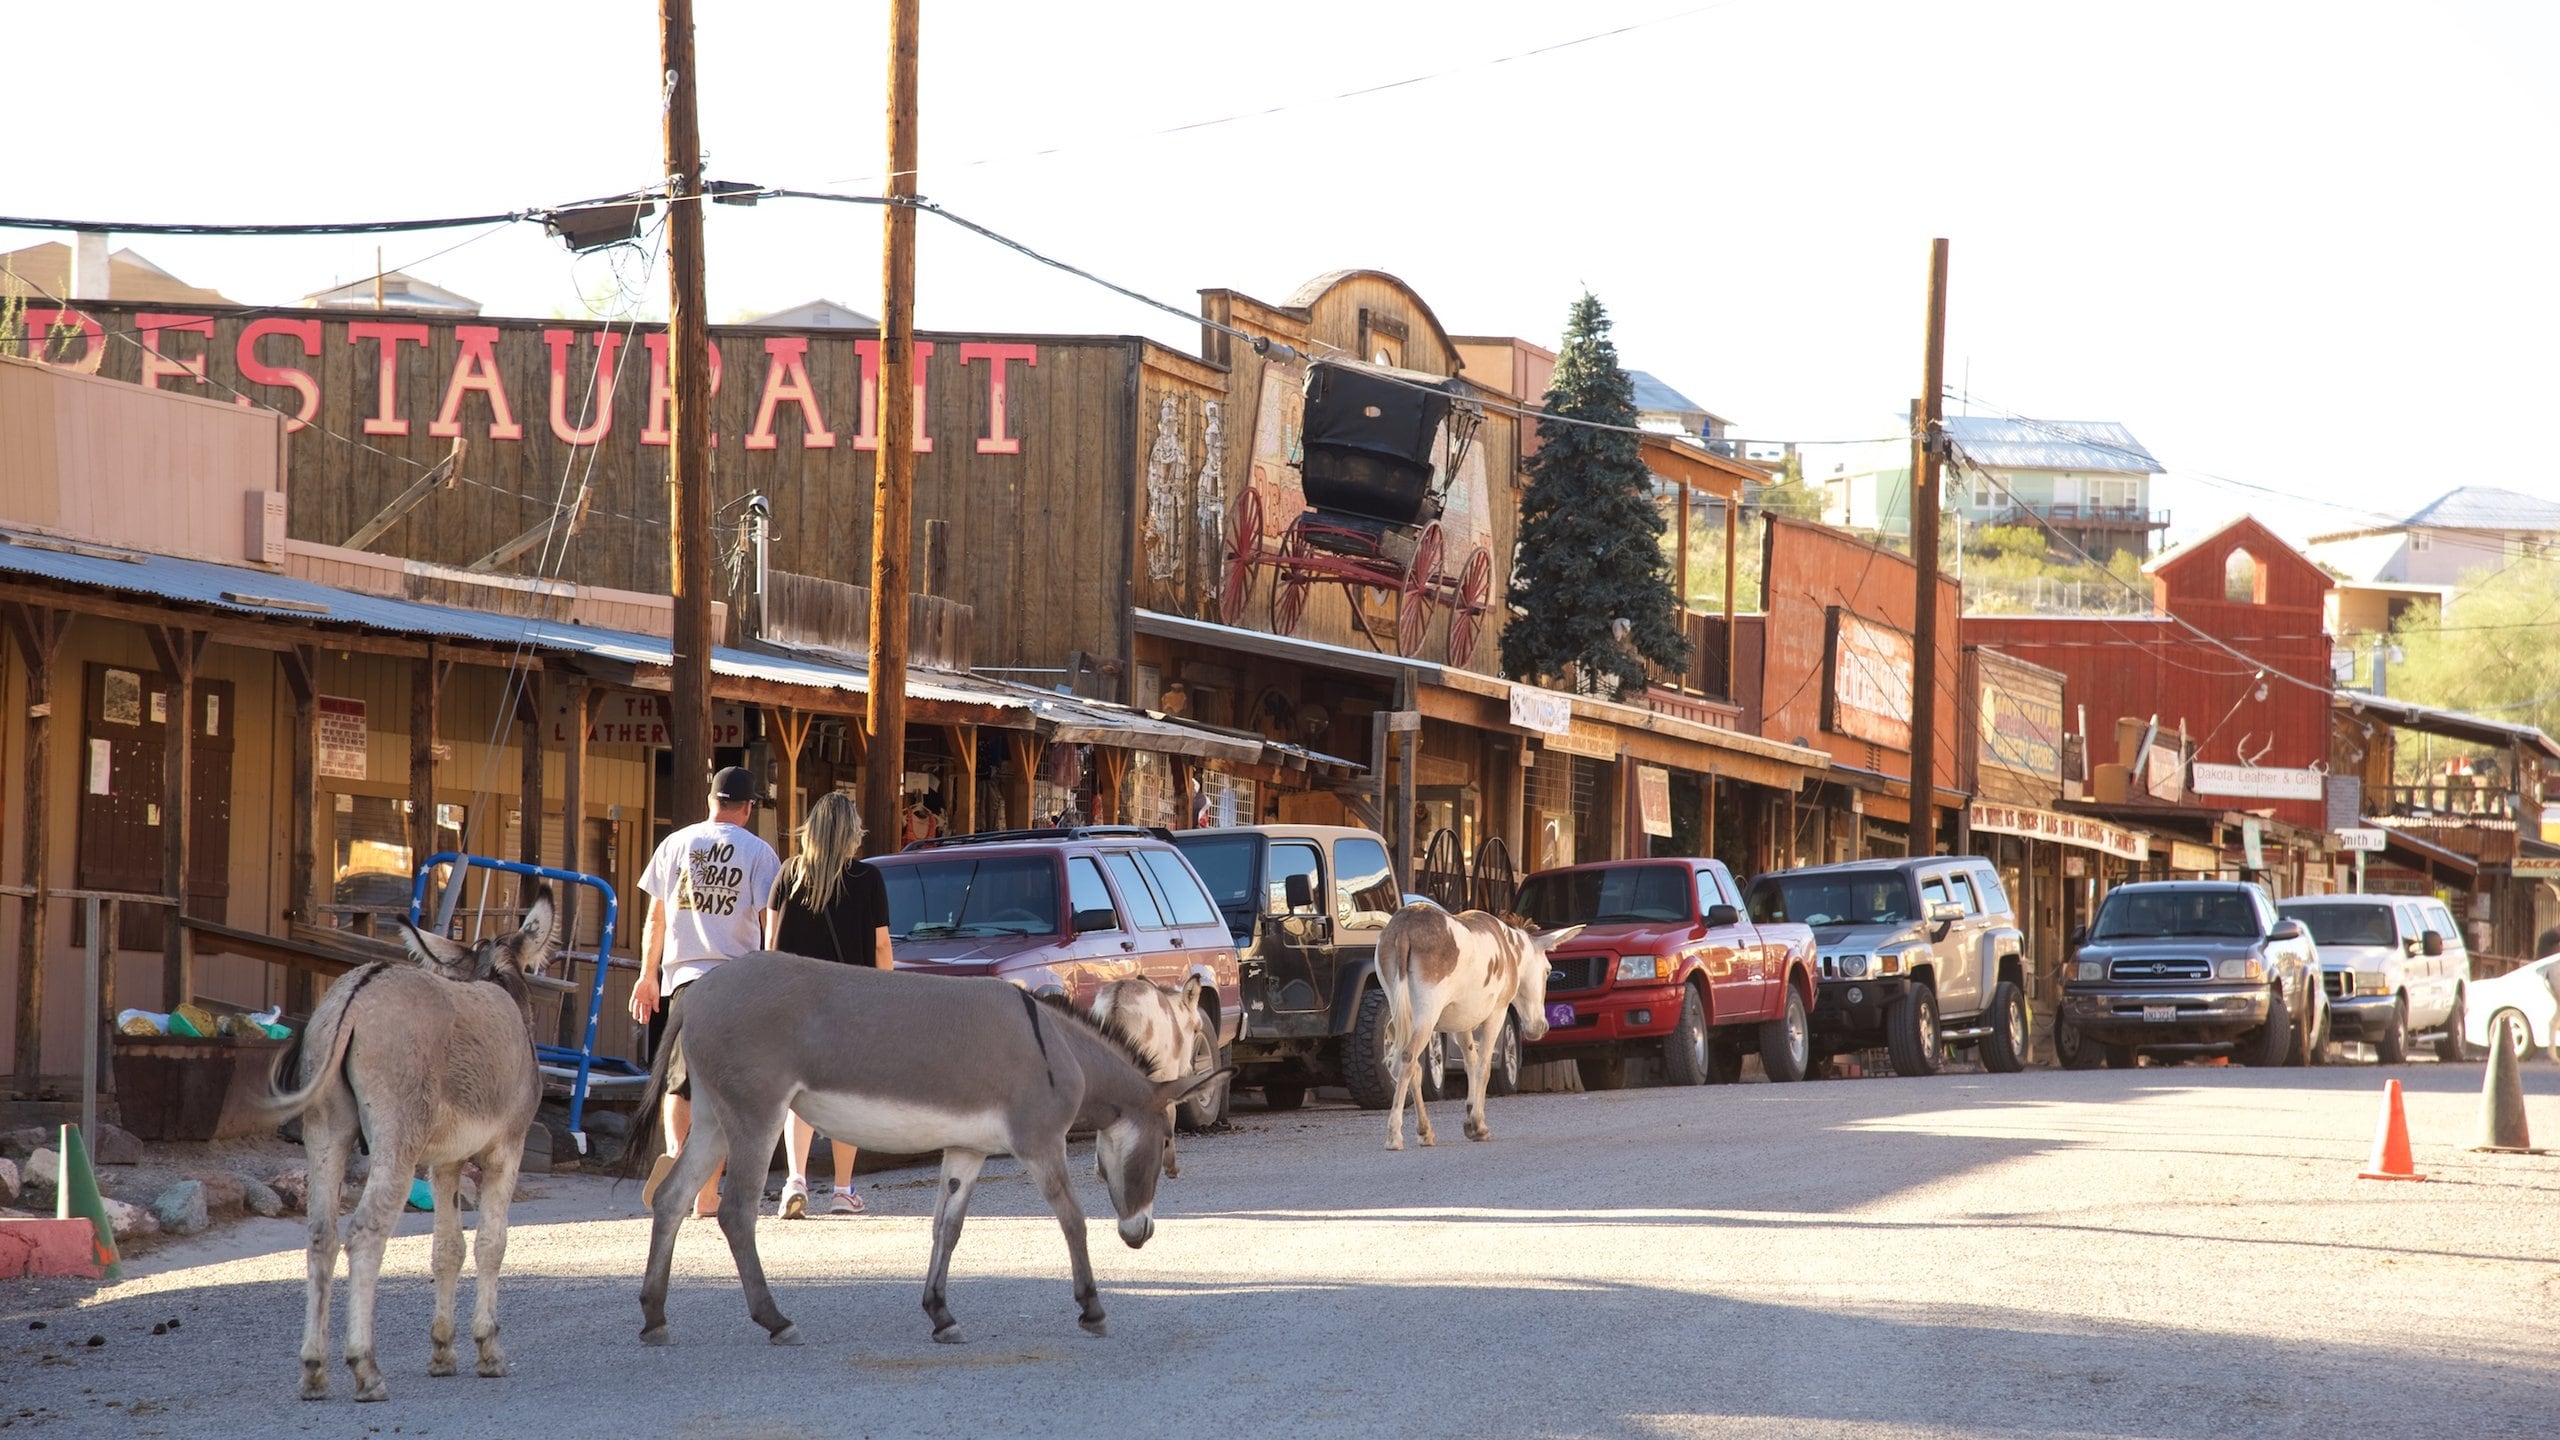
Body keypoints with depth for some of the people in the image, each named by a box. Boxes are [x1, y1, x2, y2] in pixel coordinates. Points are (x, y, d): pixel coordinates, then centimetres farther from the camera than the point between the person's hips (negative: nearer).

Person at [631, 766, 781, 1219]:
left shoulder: (675, 844, 8)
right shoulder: (759, 853, 0)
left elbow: (656, 917, 13)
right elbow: (769, 923, -4)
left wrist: (648, 975, 21)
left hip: (682, 974, 2)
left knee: (679, 1080, 8)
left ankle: (675, 1152, -20)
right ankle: (707, 1193, 2)